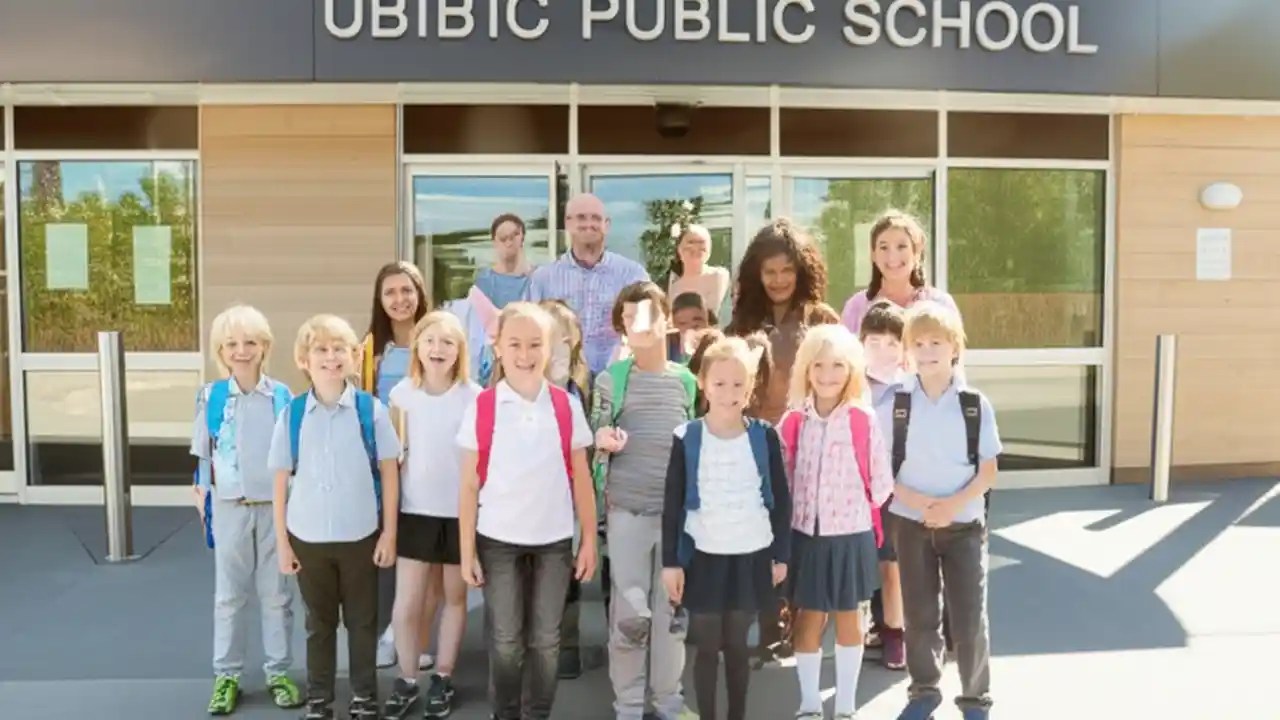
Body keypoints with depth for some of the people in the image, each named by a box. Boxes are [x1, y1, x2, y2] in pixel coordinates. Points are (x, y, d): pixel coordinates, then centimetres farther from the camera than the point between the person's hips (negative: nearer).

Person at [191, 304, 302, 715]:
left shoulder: (282, 396, -4)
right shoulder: (210, 397, -2)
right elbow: (203, 456, 5)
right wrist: (202, 501, 3)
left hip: (274, 506, 0)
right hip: (229, 508, 1)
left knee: (276, 594, 10)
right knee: (229, 594, 12)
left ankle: (279, 672, 22)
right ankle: (226, 676, 24)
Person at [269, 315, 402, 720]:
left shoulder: (371, 411, -8)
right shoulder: (291, 415, -4)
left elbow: (389, 473, -3)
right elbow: (281, 481, 2)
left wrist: (389, 533, -3)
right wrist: (281, 541, 2)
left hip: (361, 535, -1)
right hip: (307, 537, 1)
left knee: (361, 620, 13)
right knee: (319, 621, 16)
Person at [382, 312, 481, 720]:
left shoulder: (474, 396, -8)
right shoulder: (402, 393, -2)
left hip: (460, 511, -1)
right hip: (415, 510, 1)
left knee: (454, 597, 12)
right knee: (406, 604, 1)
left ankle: (442, 678, 28)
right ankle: (406, 680, 21)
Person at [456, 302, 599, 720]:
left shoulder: (567, 407, -1)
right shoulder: (481, 409, -6)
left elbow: (581, 480, 4)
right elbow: (469, 486, -2)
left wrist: (589, 541, 2)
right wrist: (467, 550, -4)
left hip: (554, 540, 1)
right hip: (498, 541, -1)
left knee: (545, 639, 12)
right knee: (505, 640, 11)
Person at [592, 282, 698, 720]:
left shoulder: (687, 381, 5)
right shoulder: (610, 380, 1)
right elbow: (595, 440, 3)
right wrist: (604, 441, -18)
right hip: (627, 510, -1)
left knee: (671, 607, 8)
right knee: (629, 612, 0)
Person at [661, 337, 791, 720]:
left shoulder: (764, 436, -3)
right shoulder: (686, 438, -7)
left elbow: (781, 500, 3)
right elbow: (672, 505, -3)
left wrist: (781, 555, 4)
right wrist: (671, 561, -5)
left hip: (751, 556, 1)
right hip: (703, 556, -1)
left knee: (737, 644, 14)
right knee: (706, 645, 9)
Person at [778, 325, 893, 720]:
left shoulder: (863, 420, -9)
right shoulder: (793, 421, -3)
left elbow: (880, 479, -4)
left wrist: (860, 510, 1)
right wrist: (789, 519, 2)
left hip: (851, 533, -1)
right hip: (805, 533, 1)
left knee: (849, 618, 13)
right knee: (808, 617, 11)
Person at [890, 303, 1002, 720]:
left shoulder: (975, 404, -6)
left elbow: (988, 472, -3)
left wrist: (954, 504, -18)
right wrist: (915, 500, -18)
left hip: (964, 523, 0)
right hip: (910, 522, 1)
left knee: (970, 617, 3)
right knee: (919, 615, 12)